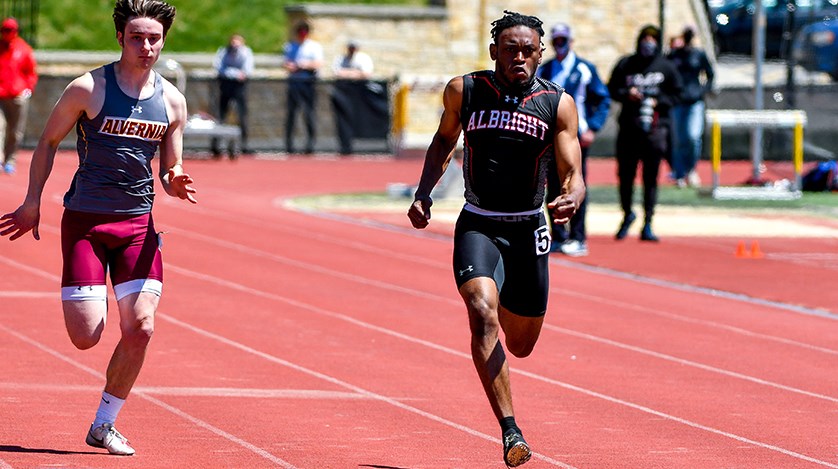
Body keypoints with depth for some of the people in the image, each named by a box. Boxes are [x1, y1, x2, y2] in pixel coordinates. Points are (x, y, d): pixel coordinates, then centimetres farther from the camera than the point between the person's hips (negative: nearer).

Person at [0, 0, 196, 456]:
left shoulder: (172, 101, 4)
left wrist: (175, 183, -13)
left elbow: (170, 170, 11)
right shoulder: (88, 89, -8)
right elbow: (48, 141, 4)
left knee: (140, 328, -9)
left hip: (137, 223, 3)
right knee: (86, 337, -9)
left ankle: (103, 426, 8)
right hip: (84, 220, -3)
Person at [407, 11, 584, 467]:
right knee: (483, 316, -26)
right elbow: (443, 141, 16)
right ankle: (510, 430, -27)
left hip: (528, 230, 1)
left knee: (520, 345, 13)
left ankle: (507, 306, 53)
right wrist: (423, 193, 6)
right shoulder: (463, 91, -3)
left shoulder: (558, 104, -5)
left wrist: (571, 199, -29)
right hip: (477, 225, -1)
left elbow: (572, 172, -7)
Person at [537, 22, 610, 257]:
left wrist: (592, 129, -7)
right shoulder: (544, 70, 12)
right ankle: (558, 237, 11)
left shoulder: (584, 69, 1)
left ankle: (578, 239, 0)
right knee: (553, 188, 4)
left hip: (576, 137, -4)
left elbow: (603, 100, 2)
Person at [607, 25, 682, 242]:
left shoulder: (666, 67, 6)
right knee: (625, 174, 2)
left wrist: (658, 102, -8)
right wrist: (626, 93, -7)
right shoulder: (625, 64, 9)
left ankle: (647, 224, 4)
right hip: (628, 128, 1)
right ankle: (627, 214, 26)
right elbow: (612, 89, 12)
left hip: (655, 128, -1)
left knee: (651, 178, -1)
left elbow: (676, 94, 9)